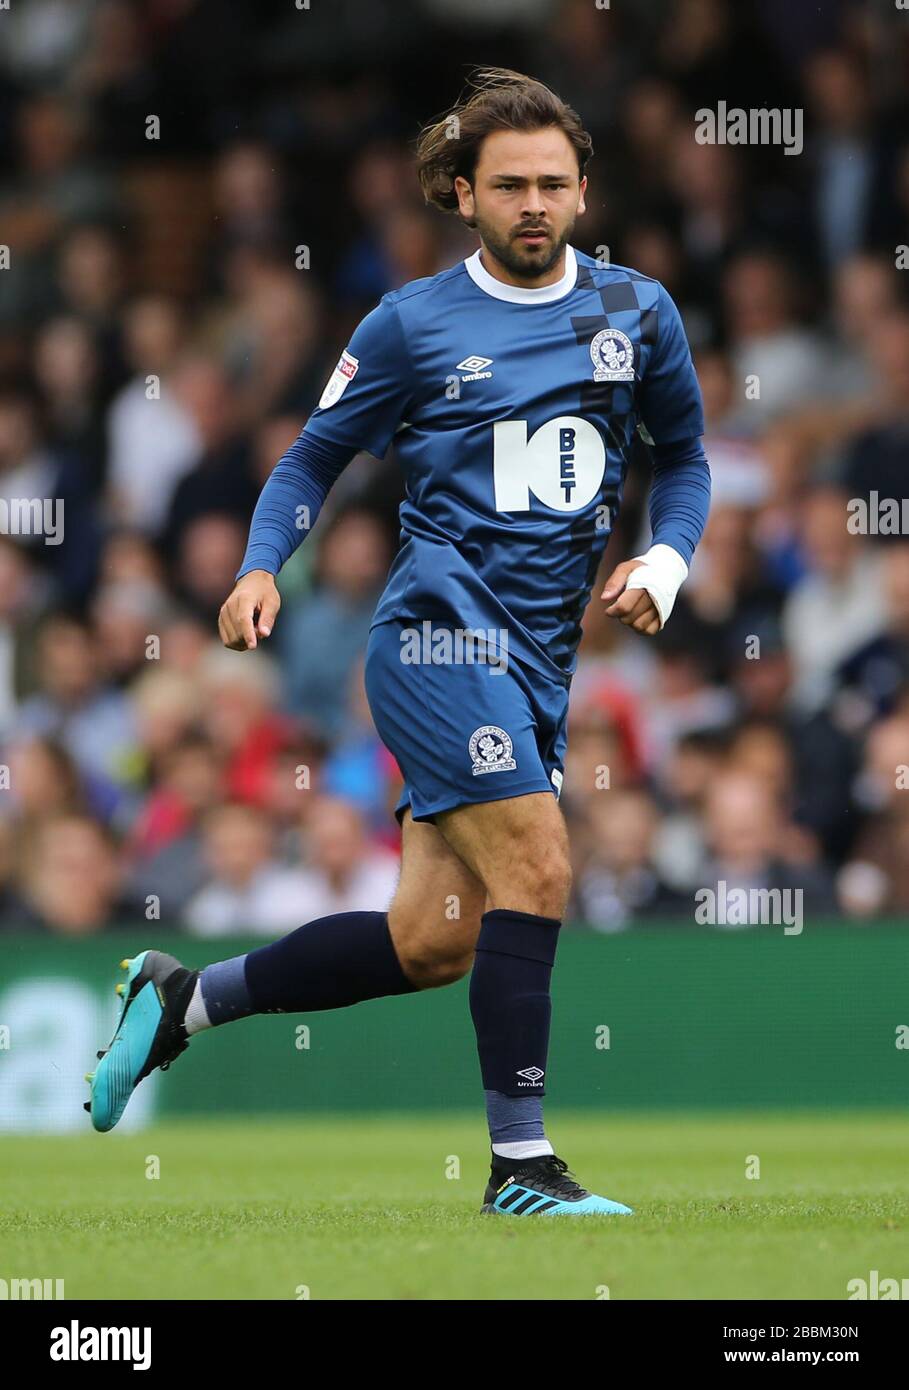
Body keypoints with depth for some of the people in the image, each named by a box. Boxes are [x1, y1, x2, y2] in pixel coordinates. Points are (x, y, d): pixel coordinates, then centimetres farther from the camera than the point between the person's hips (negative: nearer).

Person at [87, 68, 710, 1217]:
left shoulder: (638, 313, 10)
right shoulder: (411, 325, 0)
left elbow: (683, 455, 22)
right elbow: (315, 456, 10)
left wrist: (663, 563, 4)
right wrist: (260, 566, -6)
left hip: (539, 659, 5)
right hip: (441, 629, -5)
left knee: (431, 944, 4)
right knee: (535, 868, -20)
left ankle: (182, 999, 22)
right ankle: (520, 1165, -14)